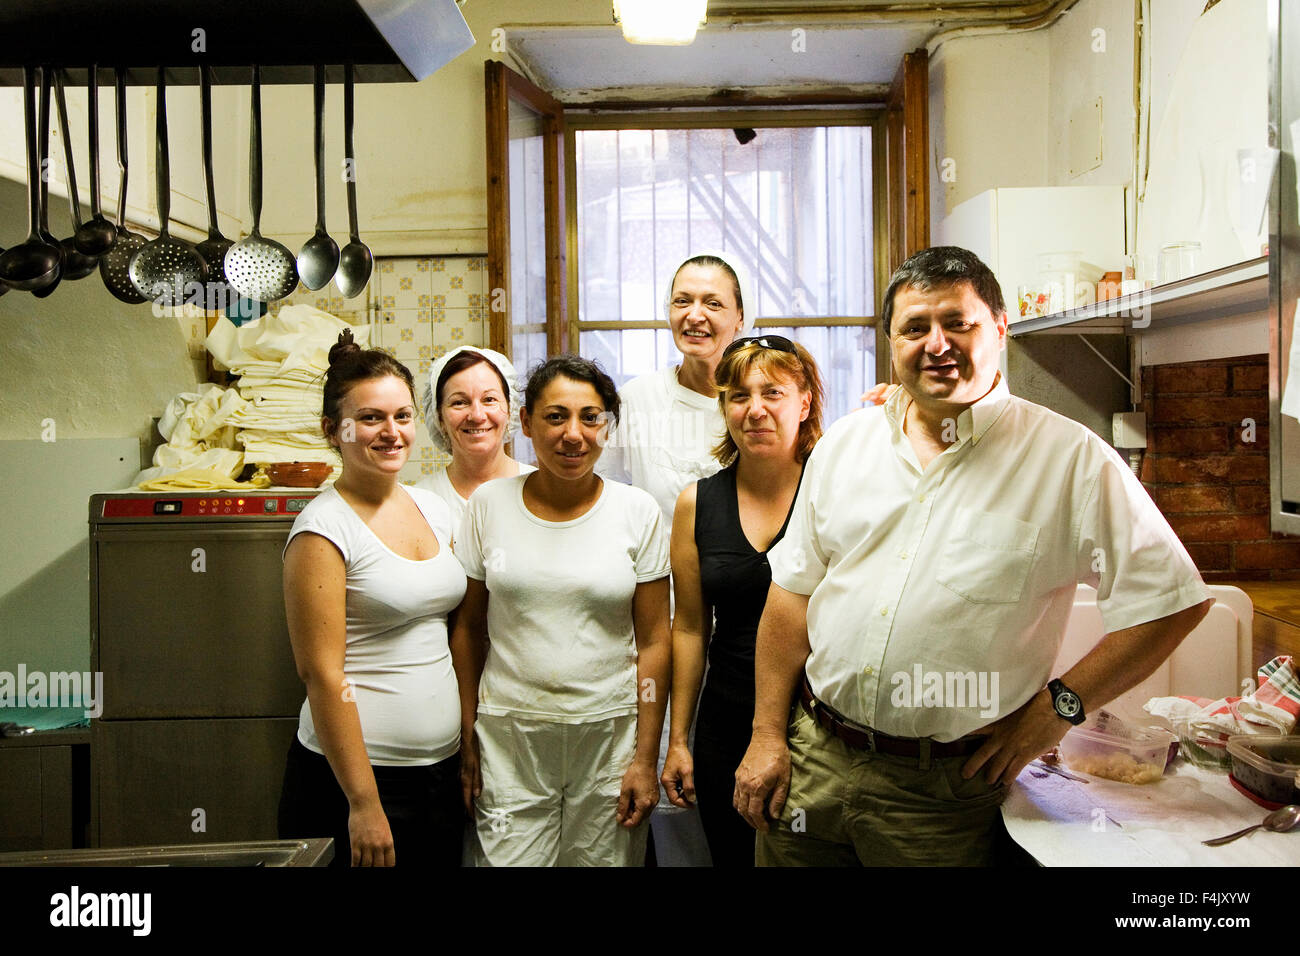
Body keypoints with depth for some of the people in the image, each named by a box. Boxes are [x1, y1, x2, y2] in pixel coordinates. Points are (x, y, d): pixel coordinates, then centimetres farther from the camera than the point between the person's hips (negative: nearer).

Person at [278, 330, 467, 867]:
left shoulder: (433, 508, 8)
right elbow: (322, 673, -15)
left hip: (442, 767, 6)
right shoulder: (324, 529, -12)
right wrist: (364, 804, -16)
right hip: (356, 773, -6)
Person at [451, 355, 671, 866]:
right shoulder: (489, 504, 0)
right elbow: (468, 629, 5)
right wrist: (467, 738, 3)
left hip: (610, 733, 0)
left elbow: (654, 642, -1)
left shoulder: (638, 511, -3)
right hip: (509, 735, 1)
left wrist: (646, 757, -3)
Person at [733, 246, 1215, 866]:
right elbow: (793, 591, 6)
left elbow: (1172, 602, -6)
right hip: (809, 756, 4)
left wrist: (1059, 705, -10)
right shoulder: (844, 444, 4)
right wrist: (767, 737, 4)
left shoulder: (1070, 459, -8)